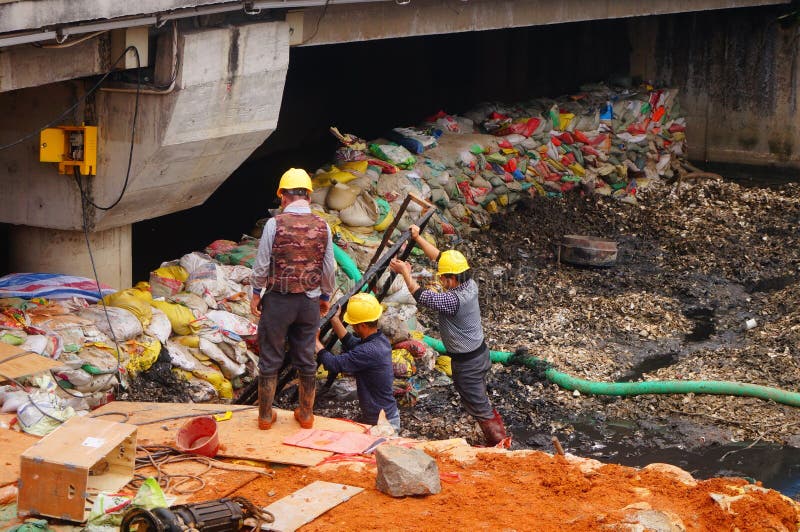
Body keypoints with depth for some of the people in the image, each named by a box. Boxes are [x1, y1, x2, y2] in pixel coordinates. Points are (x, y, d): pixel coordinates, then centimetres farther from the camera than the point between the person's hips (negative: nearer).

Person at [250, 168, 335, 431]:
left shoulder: (275, 224, -13)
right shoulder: (322, 226, -3)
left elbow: (261, 265, -8)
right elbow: (328, 269, 4)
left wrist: (256, 293, 6)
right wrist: (326, 296, 19)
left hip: (278, 300, -3)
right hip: (310, 301, 3)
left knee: (270, 360, 8)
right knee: (306, 360, 13)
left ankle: (265, 415, 15)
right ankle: (306, 414, 24)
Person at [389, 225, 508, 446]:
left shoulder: (454, 300, -30)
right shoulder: (470, 285, -5)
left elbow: (421, 296, -21)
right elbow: (440, 258, 3)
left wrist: (405, 273, -8)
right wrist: (418, 239, 8)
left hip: (467, 362, -9)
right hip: (480, 352, 9)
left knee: (478, 406, 6)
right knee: (480, 401, 24)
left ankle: (498, 441, 17)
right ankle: (499, 435, 36)